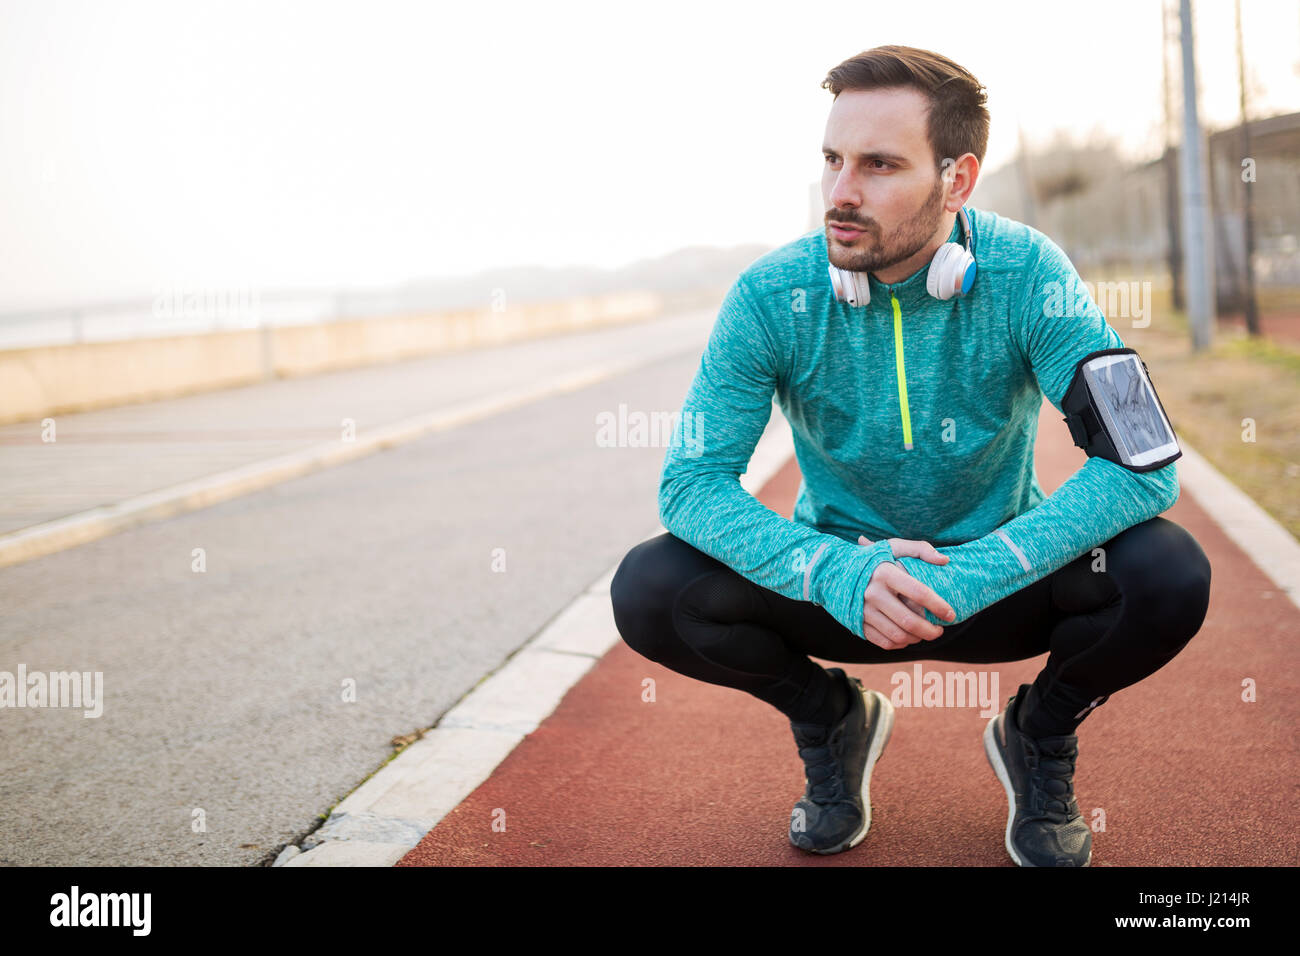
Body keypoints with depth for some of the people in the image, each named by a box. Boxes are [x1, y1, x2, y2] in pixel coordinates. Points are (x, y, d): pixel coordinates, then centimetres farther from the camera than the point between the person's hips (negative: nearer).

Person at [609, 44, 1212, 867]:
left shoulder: (1024, 274, -19)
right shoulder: (771, 297, -16)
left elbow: (1143, 464, -25)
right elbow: (692, 482, -18)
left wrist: (967, 580, -36)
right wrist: (837, 572, -36)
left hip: (999, 582, -1)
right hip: (839, 579, 1)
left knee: (1167, 574, -30)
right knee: (651, 591, -25)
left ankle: (1041, 734, 5)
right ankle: (832, 719, 8)